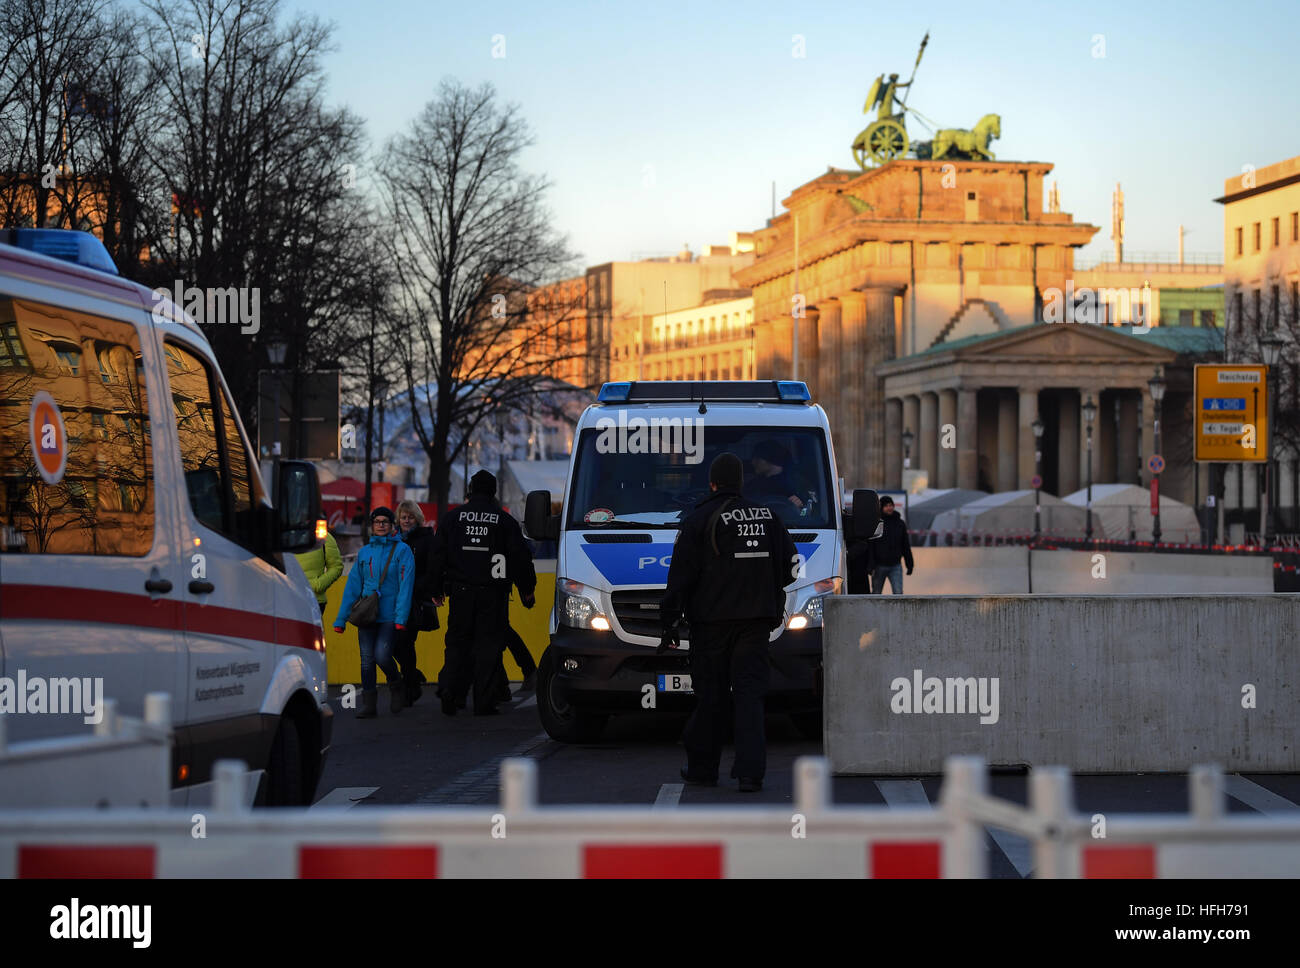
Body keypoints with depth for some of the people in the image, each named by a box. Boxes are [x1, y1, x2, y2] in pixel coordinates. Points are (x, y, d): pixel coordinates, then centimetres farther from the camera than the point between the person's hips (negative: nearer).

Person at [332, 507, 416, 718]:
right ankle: (368, 704, 6)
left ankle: (395, 685, 14)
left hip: (389, 616, -4)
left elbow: (405, 585, -7)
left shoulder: (402, 550, 0)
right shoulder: (364, 553, 13)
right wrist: (341, 618, 8)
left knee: (382, 655, -15)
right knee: (367, 660, 0)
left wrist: (401, 617, -16)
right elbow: (352, 586, 13)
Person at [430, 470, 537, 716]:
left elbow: (438, 555, 9)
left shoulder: (452, 518, 6)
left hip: (460, 591, 2)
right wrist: (527, 590, 12)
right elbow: (520, 557, 3)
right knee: (489, 645, 0)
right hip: (493, 593, -2)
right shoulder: (505, 520, 1)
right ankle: (485, 702, -3)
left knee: (458, 643, 10)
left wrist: (437, 588, 18)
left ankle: (450, 691, -7)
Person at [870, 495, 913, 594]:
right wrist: (871, 566, -16)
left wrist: (909, 564, 11)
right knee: (876, 594, 9)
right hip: (879, 566, -2)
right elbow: (870, 546, -8)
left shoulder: (900, 523, 7)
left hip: (895, 566, 2)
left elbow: (906, 545, 13)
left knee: (898, 593, -11)